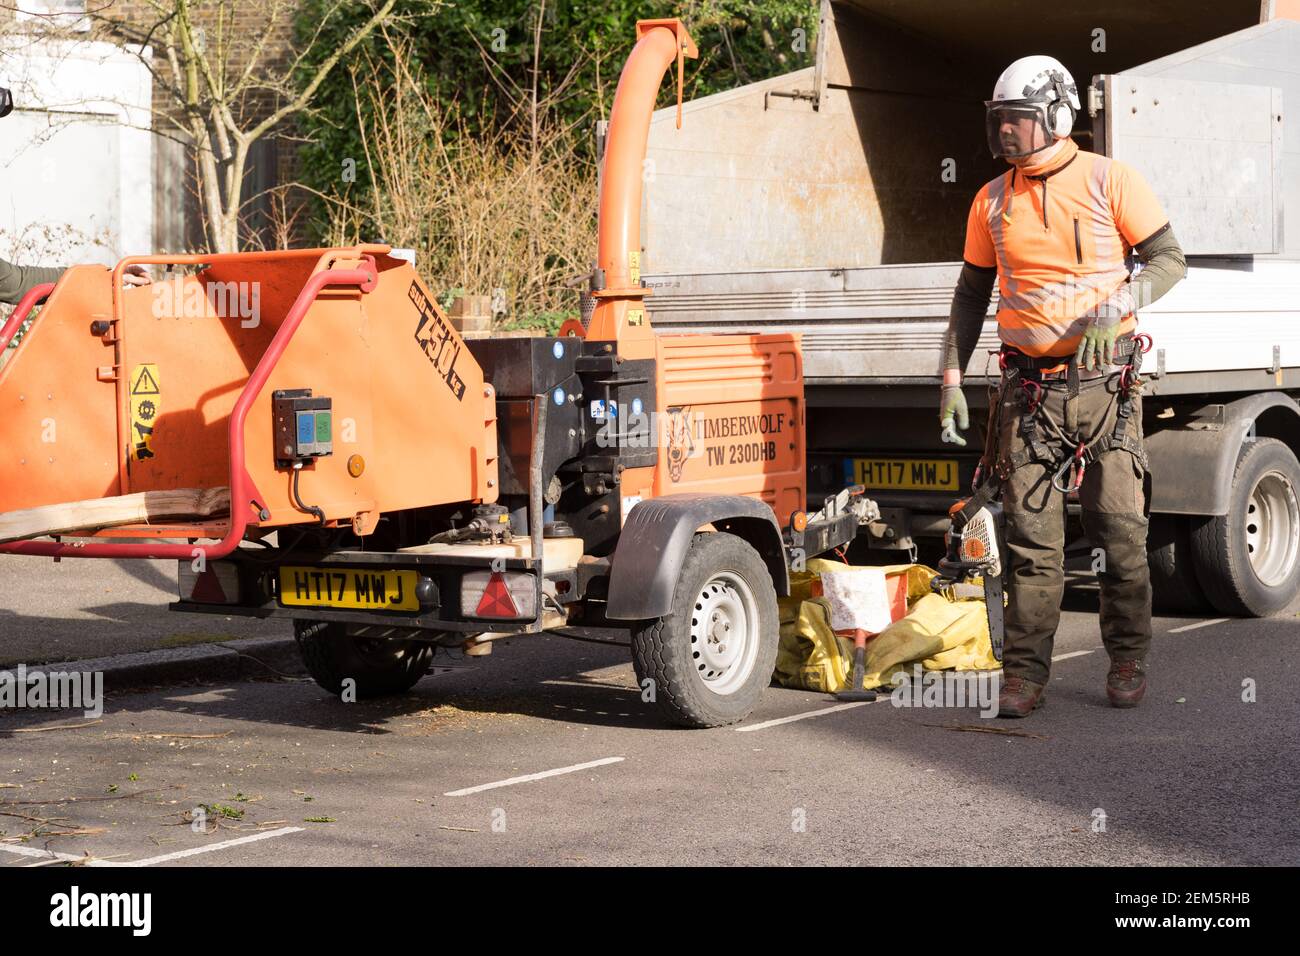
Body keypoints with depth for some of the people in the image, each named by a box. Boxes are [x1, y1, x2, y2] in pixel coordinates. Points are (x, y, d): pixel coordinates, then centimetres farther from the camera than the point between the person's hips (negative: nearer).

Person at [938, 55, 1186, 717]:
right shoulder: (992, 201, 9)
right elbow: (971, 293, 15)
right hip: (1028, 389, 2)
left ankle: (1128, 659, 16)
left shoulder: (1110, 181, -2)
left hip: (1106, 383, -2)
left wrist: (1115, 308, -20)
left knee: (1119, 529, 0)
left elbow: (1169, 260, -2)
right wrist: (952, 378, 8)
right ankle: (1024, 673, 6)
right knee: (1031, 537, 0)